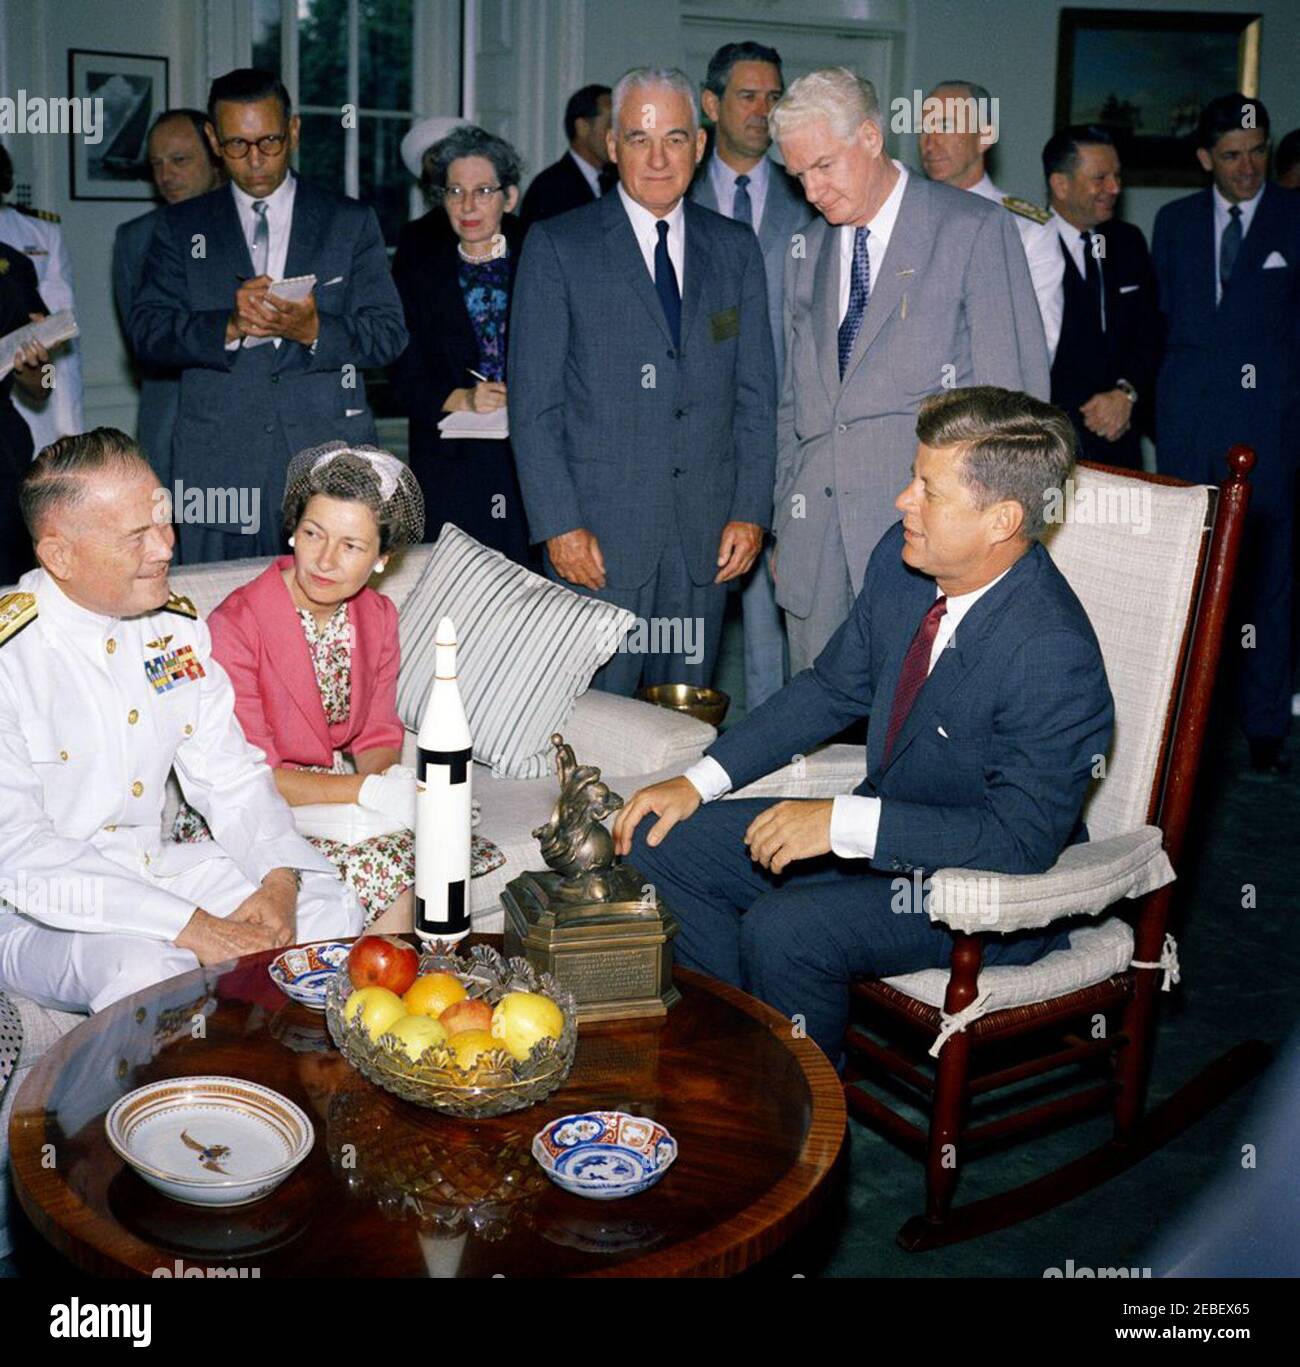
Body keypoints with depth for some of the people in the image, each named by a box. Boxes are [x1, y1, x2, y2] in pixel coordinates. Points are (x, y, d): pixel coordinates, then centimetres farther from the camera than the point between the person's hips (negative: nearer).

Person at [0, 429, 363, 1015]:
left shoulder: (175, 626, 2)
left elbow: (231, 775, 6)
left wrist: (278, 879, -15)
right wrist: (192, 929, -29)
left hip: (157, 869, 7)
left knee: (328, 907, -5)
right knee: (147, 969, -35)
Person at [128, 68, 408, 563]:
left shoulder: (352, 222, 11)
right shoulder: (180, 226, 13)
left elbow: (388, 334, 4)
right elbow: (146, 332, 3)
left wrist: (314, 331, -16)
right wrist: (229, 327, -15)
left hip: (329, 465, 0)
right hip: (218, 465, 1)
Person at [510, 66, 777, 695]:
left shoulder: (735, 248, 12)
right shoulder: (557, 246, 1)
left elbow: (756, 392, 12)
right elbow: (533, 401, -2)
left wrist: (751, 511, 3)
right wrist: (558, 524, -10)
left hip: (706, 535, 3)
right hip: (599, 529, -3)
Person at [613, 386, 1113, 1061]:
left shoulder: (1051, 654, -29)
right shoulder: (903, 558, -5)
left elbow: (1021, 838, -29)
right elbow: (831, 687, 8)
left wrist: (845, 822, -30)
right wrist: (698, 780, 0)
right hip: (878, 828, 8)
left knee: (783, 930, -30)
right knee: (661, 848, 1)